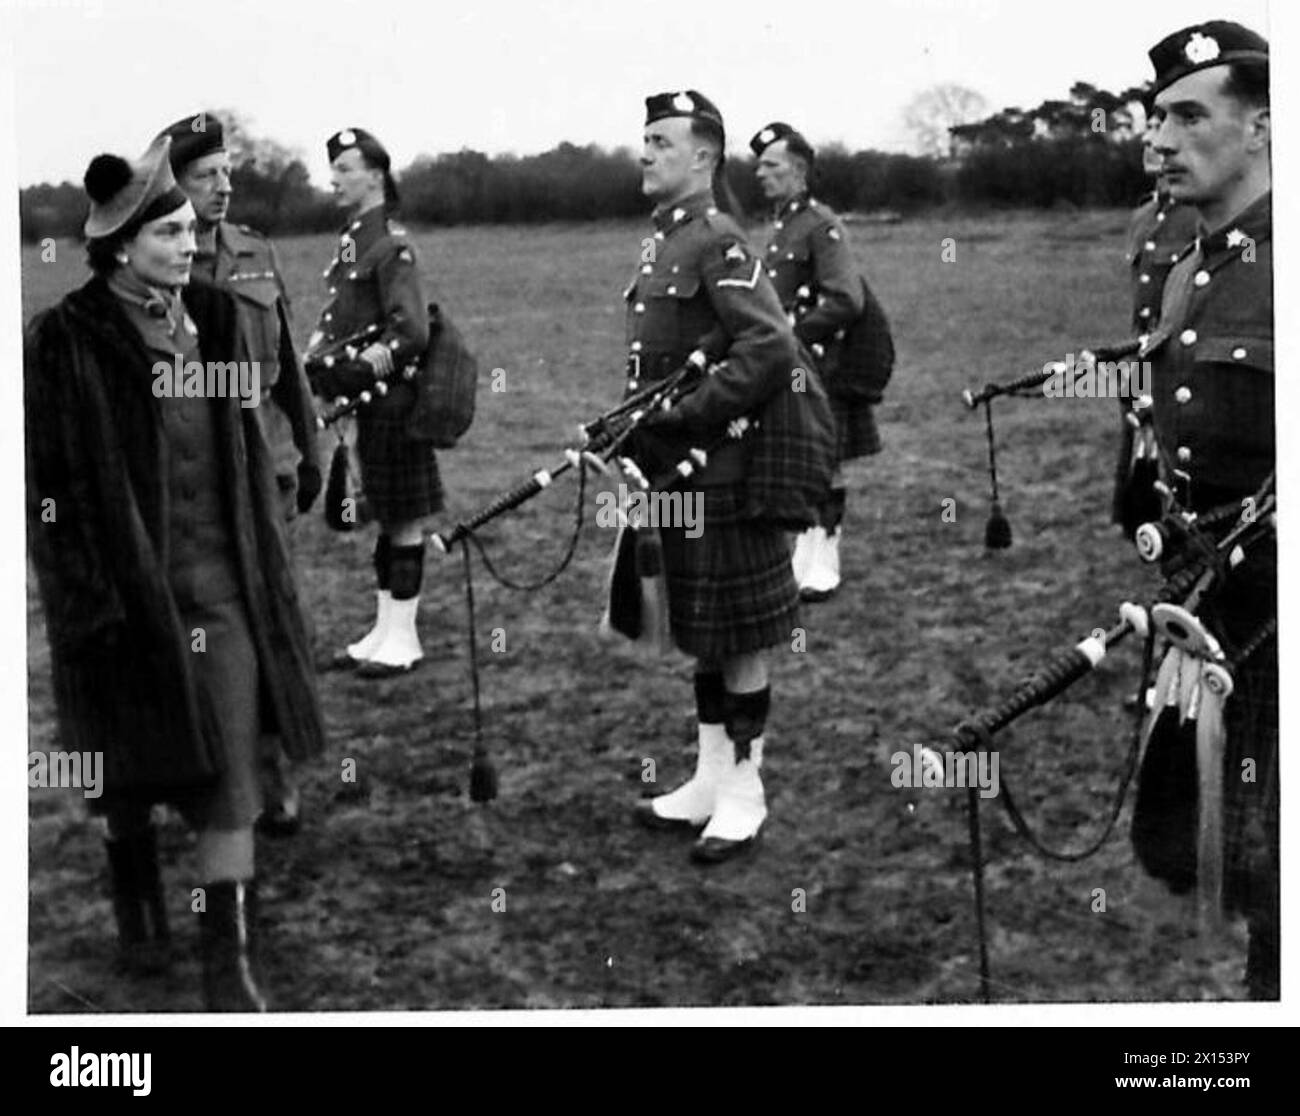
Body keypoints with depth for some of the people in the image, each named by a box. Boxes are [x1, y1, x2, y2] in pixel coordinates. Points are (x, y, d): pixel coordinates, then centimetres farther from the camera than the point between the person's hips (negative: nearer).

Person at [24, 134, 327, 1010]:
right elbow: (52, 481, -11)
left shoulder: (214, 319, 5)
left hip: (219, 578, 3)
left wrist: (268, 570, 11)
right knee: (130, 769, 15)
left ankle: (233, 967, 3)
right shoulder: (67, 341, -11)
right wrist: (88, 601, -14)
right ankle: (138, 912, 41)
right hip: (125, 580, -3)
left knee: (229, 779, -2)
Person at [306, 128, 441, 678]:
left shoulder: (391, 246, -14)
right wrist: (315, 358, 0)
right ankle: (385, 628, 23)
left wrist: (357, 369, -22)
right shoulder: (350, 241, 12)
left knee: (403, 518, 0)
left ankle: (403, 636, 7)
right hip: (369, 403, 9)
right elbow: (334, 316, 17)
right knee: (383, 514, 14)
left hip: (393, 399, -9)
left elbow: (410, 333, -19)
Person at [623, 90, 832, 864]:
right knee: (699, 633, 15)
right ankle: (710, 779, 25)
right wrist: (635, 425, 8)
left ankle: (745, 794, 9)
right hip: (679, 473, 9)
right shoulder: (664, 245, 14)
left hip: (725, 477, -9)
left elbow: (772, 353, -23)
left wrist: (678, 419, -22)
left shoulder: (719, 244, -14)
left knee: (737, 638, 0)